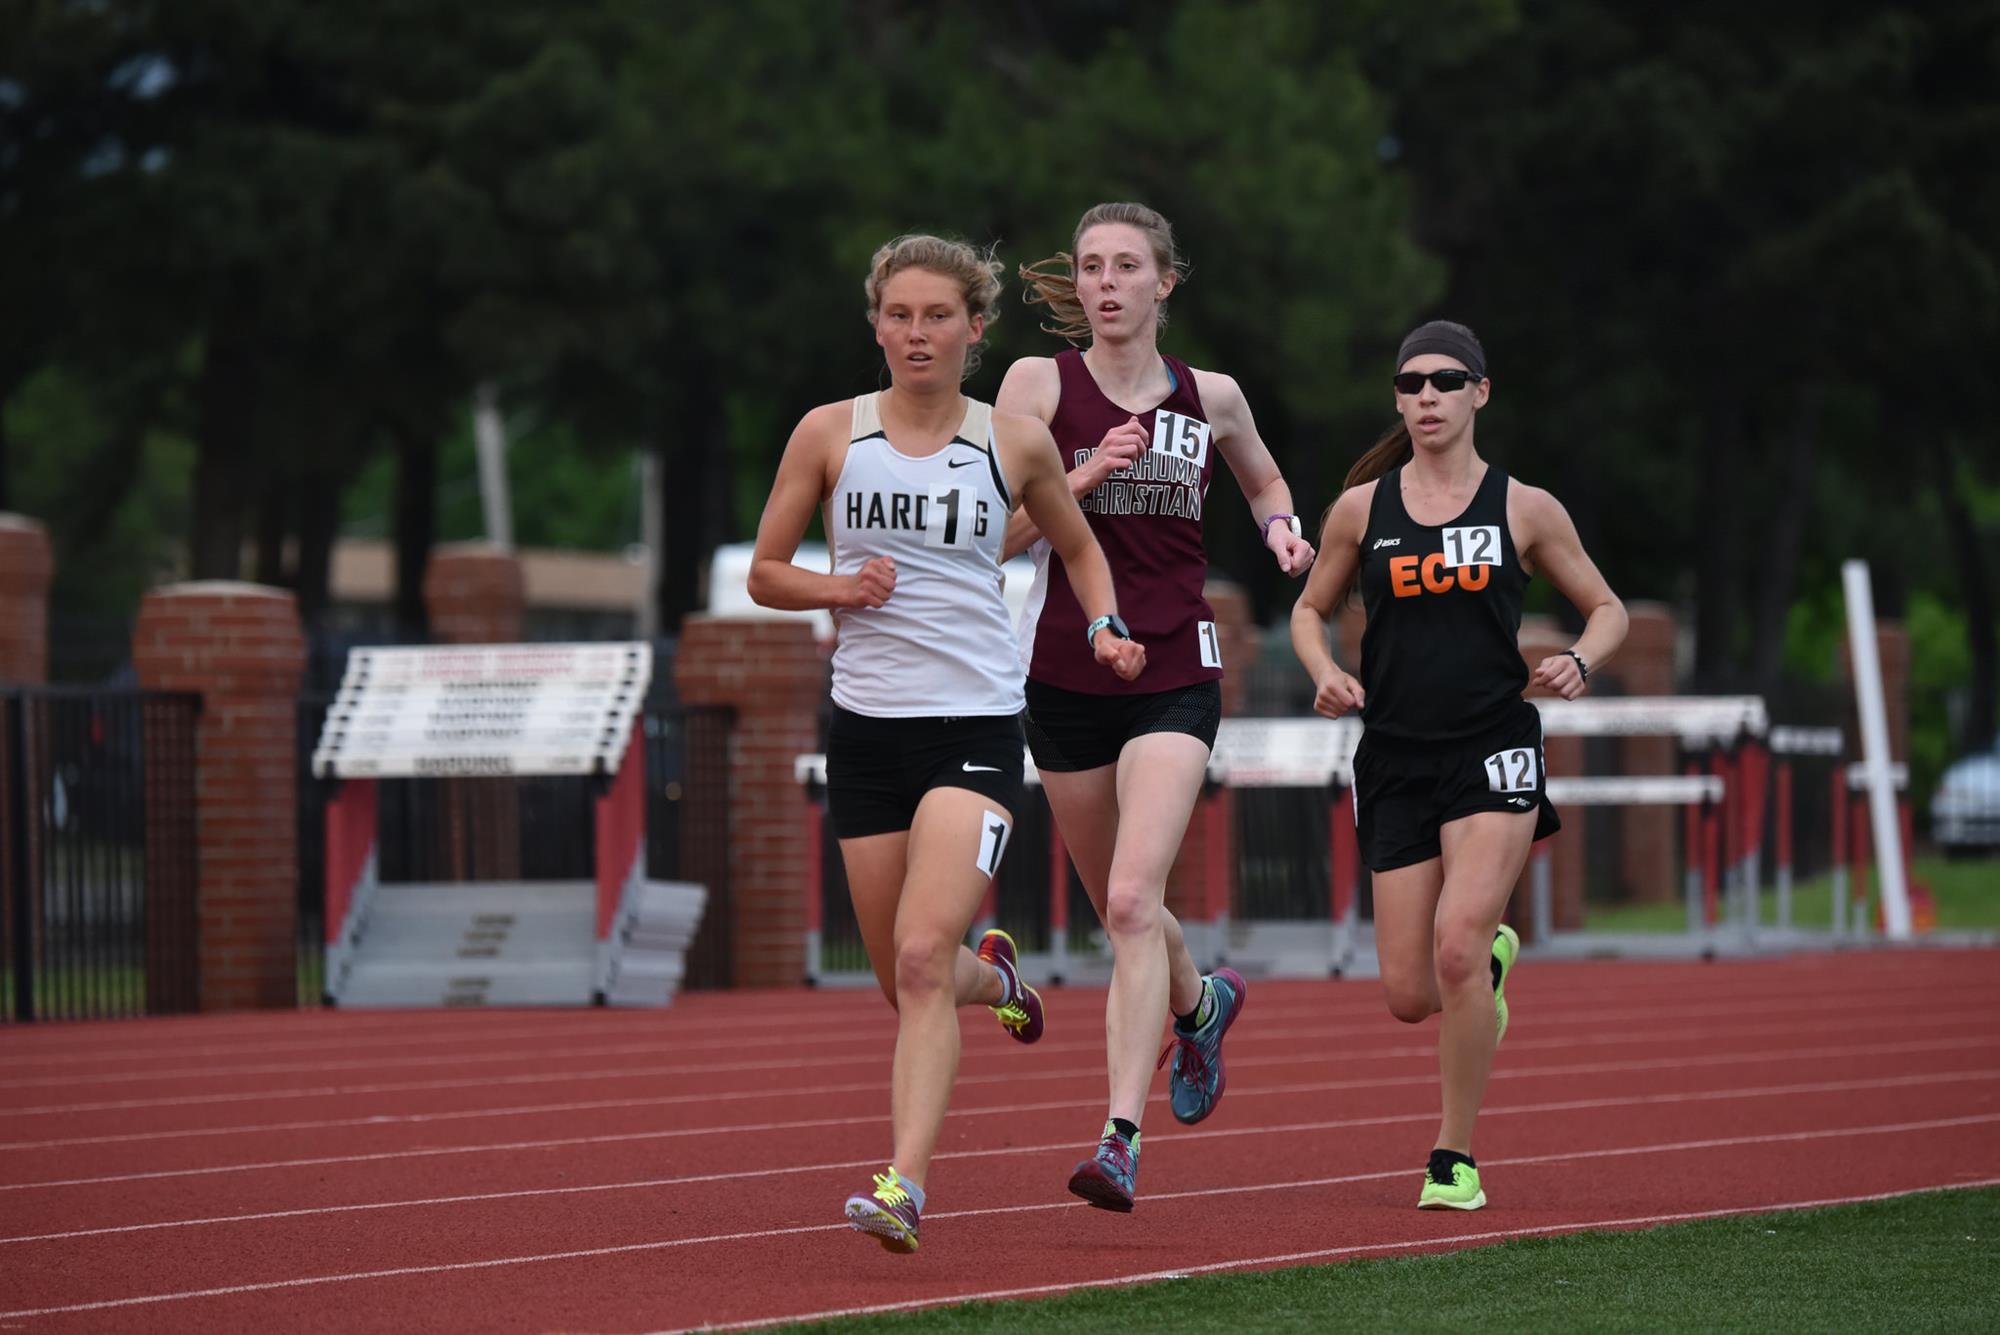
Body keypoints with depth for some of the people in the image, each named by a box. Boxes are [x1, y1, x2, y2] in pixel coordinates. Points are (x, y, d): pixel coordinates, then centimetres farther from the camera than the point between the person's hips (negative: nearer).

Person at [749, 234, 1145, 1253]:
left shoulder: (1016, 443, 2)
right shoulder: (830, 433, 3)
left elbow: (1078, 546, 20)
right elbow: (765, 573, 9)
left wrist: (1105, 628, 2)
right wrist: (839, 589, -10)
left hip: (976, 723, -3)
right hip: (867, 722, 3)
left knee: (921, 959, -20)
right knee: (906, 979, 10)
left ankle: (904, 1185, -25)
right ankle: (993, 977, 46)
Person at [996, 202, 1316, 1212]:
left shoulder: (1210, 398, 4)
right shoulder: (1040, 383, -1)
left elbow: (1262, 479, 25)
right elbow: (997, 534, -6)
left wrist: (1281, 527, 4)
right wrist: (1086, 475, -19)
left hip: (1173, 675, -1)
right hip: (1064, 674, 2)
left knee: (1133, 901, -18)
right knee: (1119, 908, 16)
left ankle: (1120, 1138, -21)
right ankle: (1200, 1003, 49)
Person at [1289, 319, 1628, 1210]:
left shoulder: (1523, 509, 3)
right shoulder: (1361, 509, 6)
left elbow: (1607, 609, 12)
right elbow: (1310, 611, 18)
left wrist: (1579, 661, -9)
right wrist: (1326, 674, -3)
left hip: (1494, 750, -2)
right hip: (1396, 760, 2)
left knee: (1456, 947, -21)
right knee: (1409, 995, -1)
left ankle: (1456, 1159, -6)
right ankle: (1492, 962, 38)